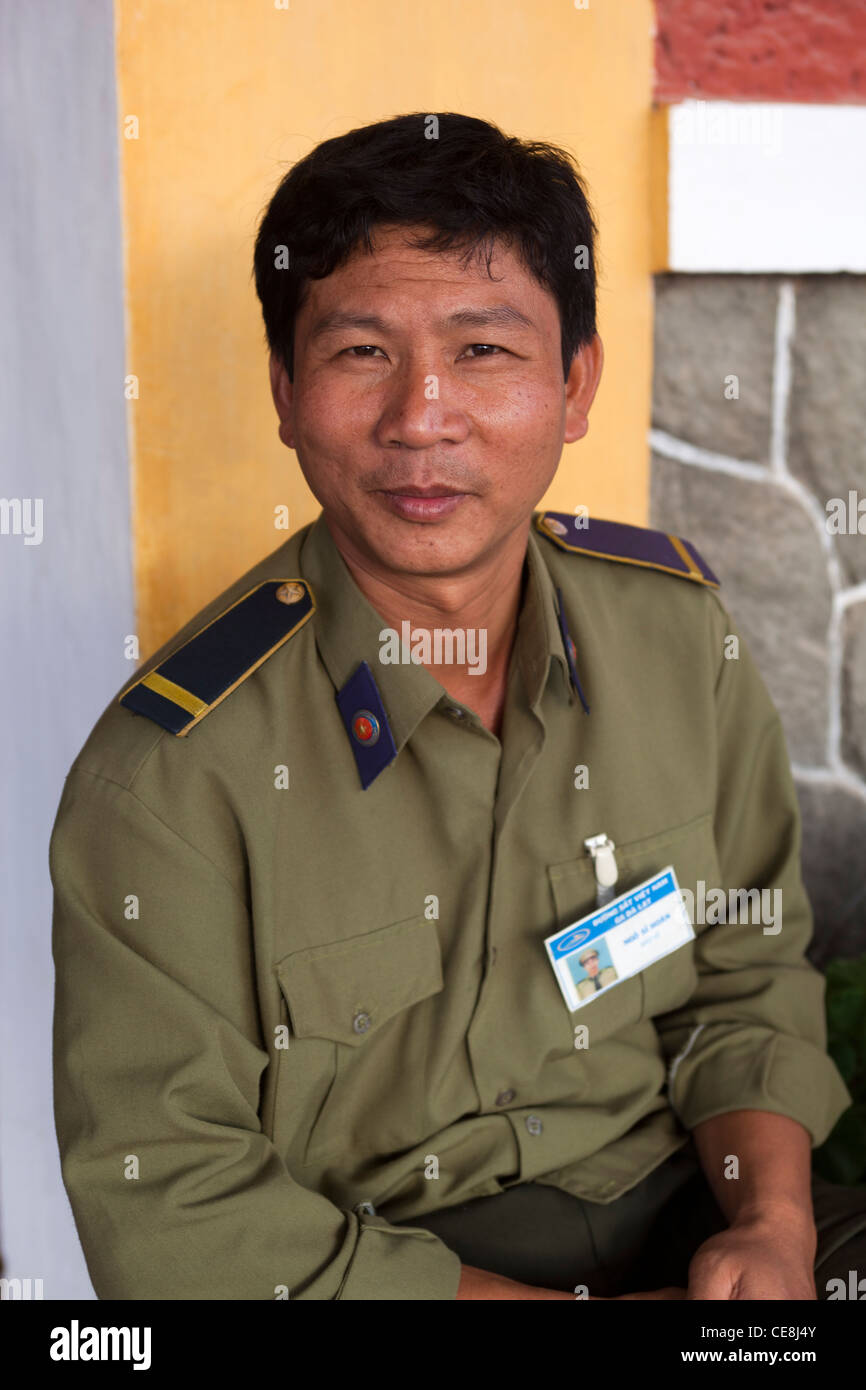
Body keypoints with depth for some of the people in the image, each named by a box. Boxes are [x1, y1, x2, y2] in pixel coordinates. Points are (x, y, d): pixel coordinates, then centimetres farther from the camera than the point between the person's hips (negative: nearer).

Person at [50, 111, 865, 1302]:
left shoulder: (677, 623, -3)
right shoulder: (173, 776, -18)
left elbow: (749, 974, 7)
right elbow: (167, 1209, -14)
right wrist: (565, 1314, -18)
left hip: (679, 1224, 5)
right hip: (383, 1271, -4)